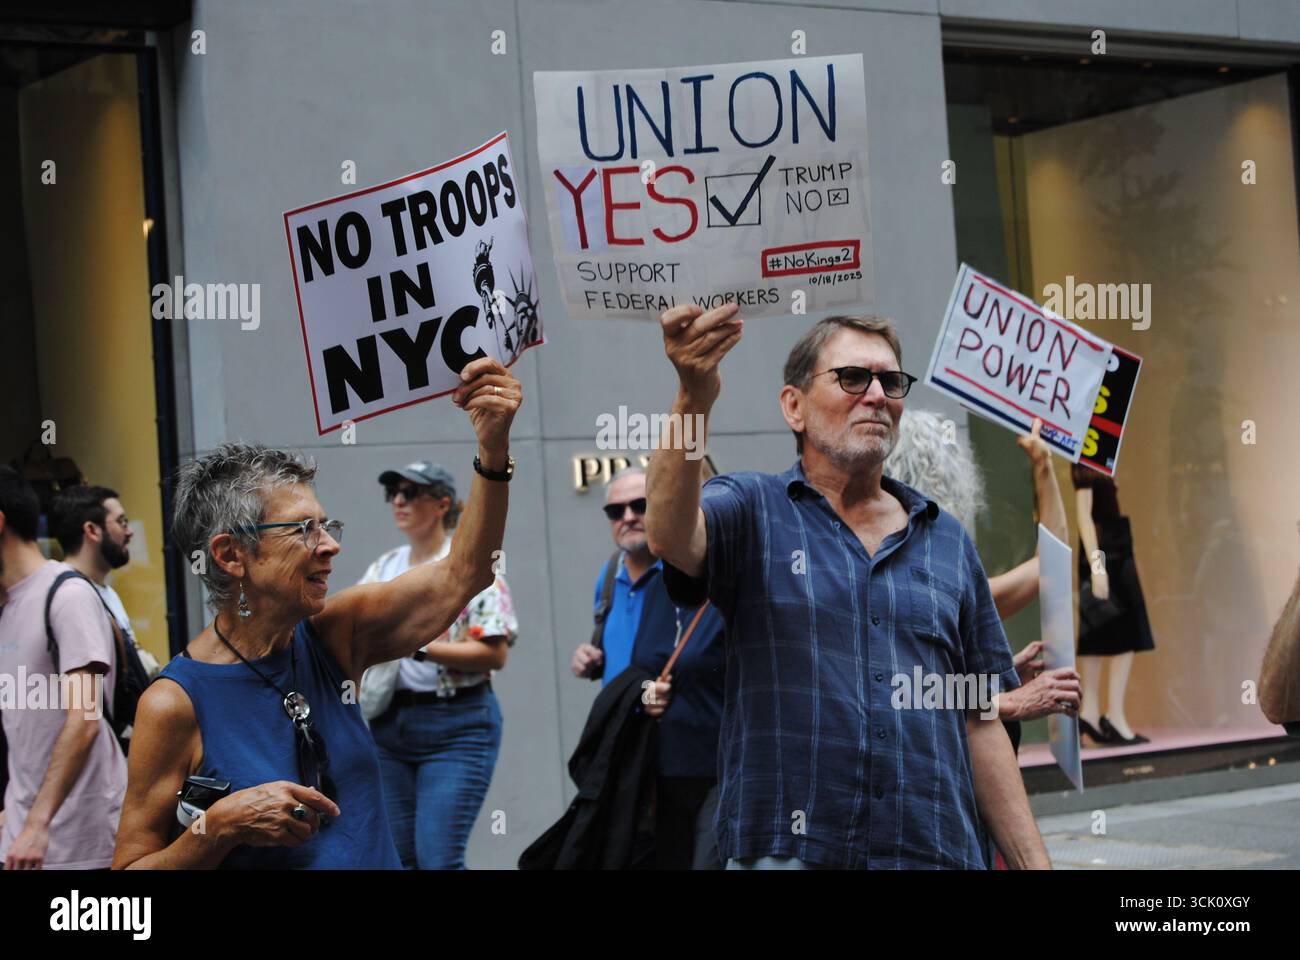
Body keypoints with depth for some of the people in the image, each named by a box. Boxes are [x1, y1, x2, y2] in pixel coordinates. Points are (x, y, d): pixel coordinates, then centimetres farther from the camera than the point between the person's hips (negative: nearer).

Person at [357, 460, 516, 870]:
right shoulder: (383, 569, 15)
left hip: (456, 727, -6)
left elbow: (495, 653, -12)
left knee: (438, 858, -13)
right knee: (400, 857, 6)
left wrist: (421, 648, -19)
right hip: (389, 725, 6)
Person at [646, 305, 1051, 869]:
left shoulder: (949, 542, 13)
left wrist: (1035, 863, 5)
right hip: (785, 851, -3)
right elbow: (671, 538, -21)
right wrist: (694, 400, -38)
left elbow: (980, 723, 12)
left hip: (940, 853, 3)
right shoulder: (752, 510, 3)